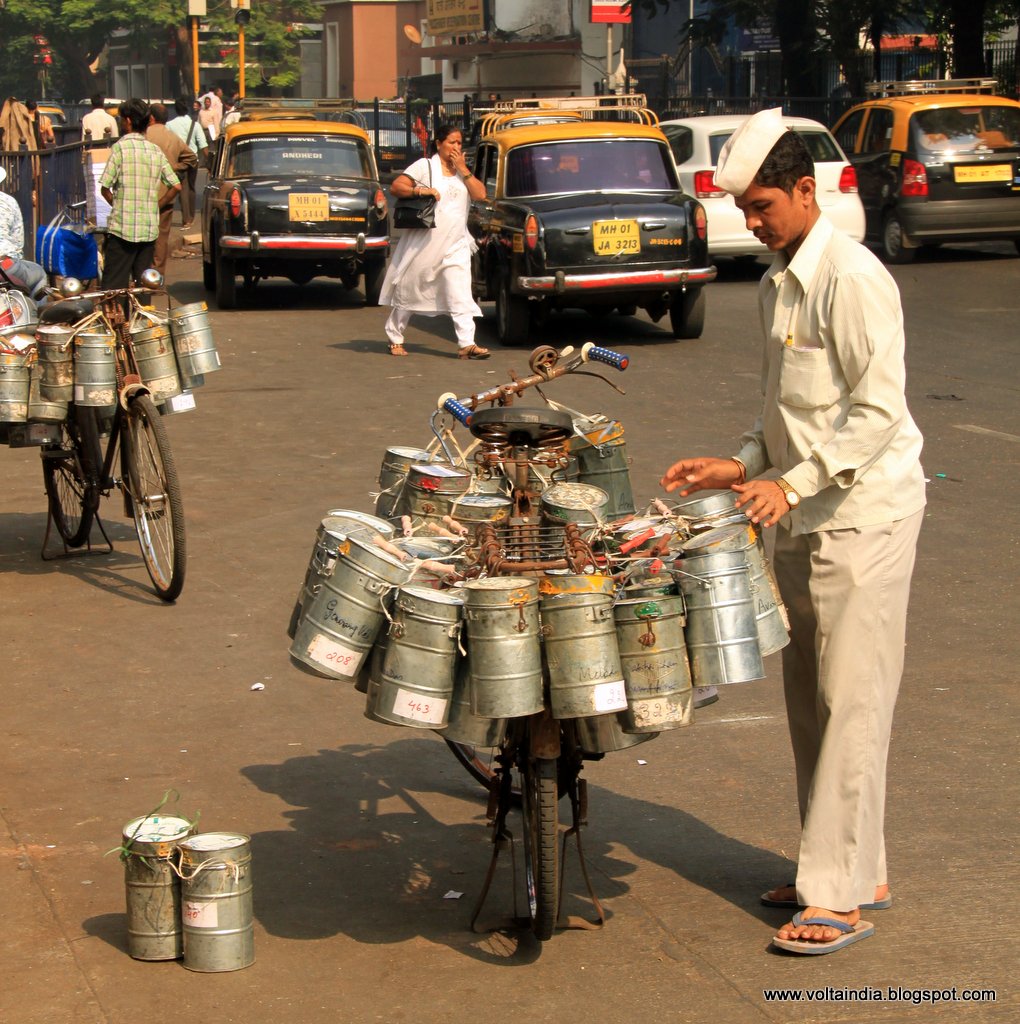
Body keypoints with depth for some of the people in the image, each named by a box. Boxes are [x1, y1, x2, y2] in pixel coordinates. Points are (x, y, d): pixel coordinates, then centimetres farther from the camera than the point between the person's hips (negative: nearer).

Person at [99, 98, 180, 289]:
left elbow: (105, 187, -8)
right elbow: (176, 186, 7)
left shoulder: (121, 147, -7)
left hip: (122, 227, -5)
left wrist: (116, 204, 9)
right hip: (150, 229, 5)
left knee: (113, 286, -4)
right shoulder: (156, 150, 8)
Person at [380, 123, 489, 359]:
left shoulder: (463, 171, 14)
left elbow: (480, 194, 0)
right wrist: (420, 190, -24)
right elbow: (395, 187, -8)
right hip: (424, 241, -3)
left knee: (461, 294, -10)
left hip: (455, 244, 4)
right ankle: (395, 339, 21)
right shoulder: (425, 166, -1)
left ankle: (467, 344, -15)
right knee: (408, 290, 7)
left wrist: (463, 169, -5)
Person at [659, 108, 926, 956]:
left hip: (864, 513, -9)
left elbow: (878, 409, -22)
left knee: (851, 702, -6)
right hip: (806, 516, 9)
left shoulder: (852, 279, -16)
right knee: (809, 698, 13)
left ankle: (841, 895, -1)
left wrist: (793, 484, -26)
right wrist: (742, 467, 8)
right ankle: (854, 870, 23)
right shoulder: (778, 282, 13)